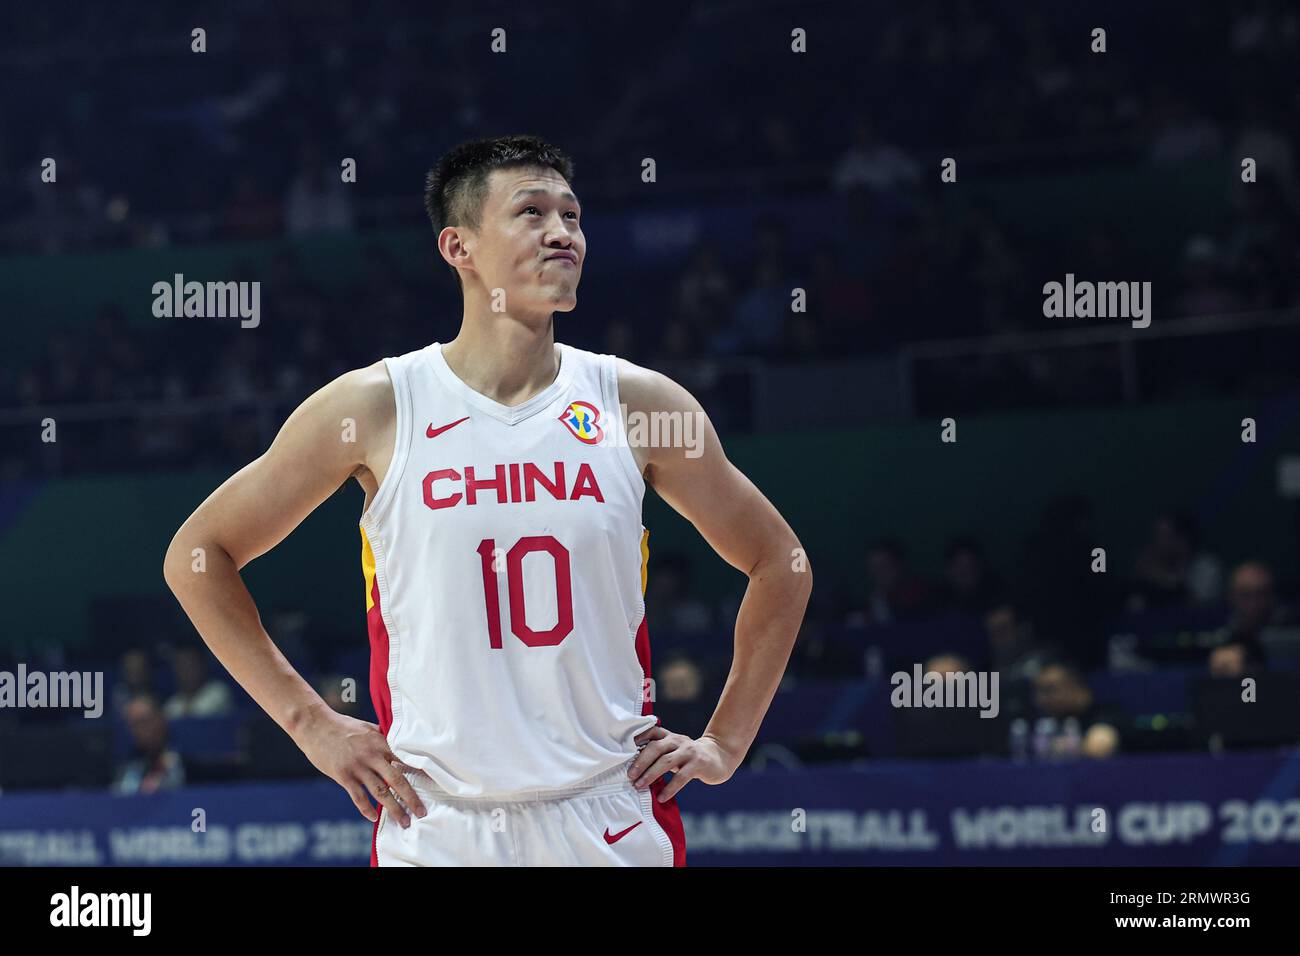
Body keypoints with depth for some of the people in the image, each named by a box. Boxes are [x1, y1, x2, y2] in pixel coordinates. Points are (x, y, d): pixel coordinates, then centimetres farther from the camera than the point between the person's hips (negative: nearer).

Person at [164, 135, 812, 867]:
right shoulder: (373, 408, -2)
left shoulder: (633, 402, 3)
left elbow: (780, 564, 15)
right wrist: (309, 721, 1)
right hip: (436, 829, -1)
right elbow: (196, 555, 6)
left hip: (614, 825, 1)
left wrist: (725, 743, 7)